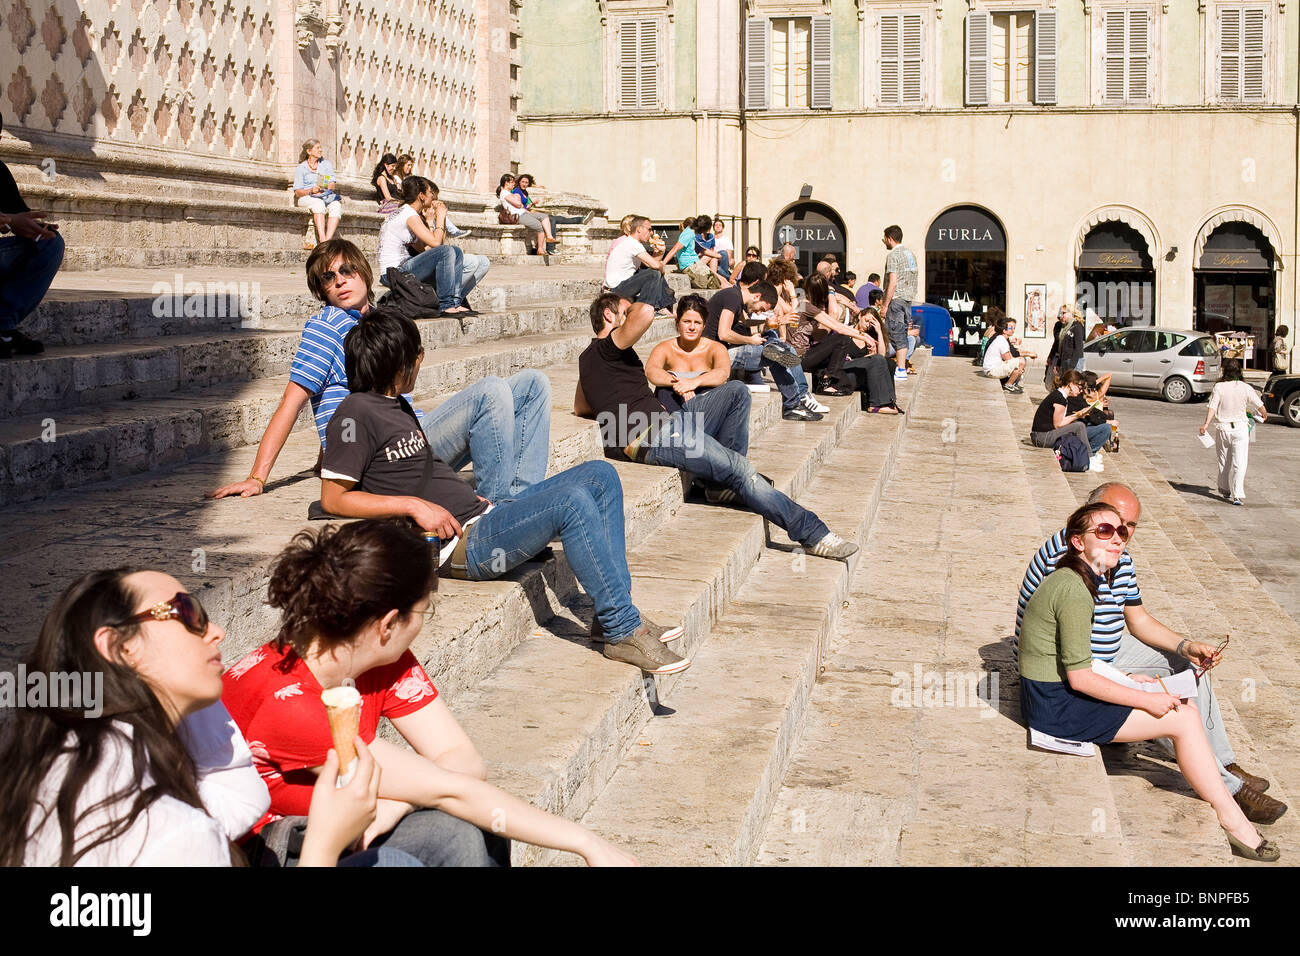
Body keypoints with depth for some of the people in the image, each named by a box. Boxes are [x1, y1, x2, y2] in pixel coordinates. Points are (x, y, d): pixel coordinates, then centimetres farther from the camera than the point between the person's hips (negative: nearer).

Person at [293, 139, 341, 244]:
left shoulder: (327, 164, 20)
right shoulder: (301, 168, 10)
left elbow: (332, 185, 9)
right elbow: (297, 193, 2)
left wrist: (324, 188, -14)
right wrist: (311, 191, -17)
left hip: (326, 196, 3)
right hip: (307, 198, -3)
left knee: (336, 205, -33)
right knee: (319, 204, -38)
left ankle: (328, 240, -49)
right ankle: (322, 240, -53)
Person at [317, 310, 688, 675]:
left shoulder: (394, 404, 20)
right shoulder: (356, 414, -10)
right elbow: (332, 498, -13)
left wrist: (469, 498, 11)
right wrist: (415, 505, -18)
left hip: (483, 517, 11)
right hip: (460, 542, -10)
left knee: (599, 476, 2)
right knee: (572, 501, -27)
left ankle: (612, 615, 0)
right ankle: (623, 632, -19)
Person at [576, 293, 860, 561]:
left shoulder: (589, 358, 22)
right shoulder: (604, 348, -7)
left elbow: (580, 408, 33)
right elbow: (645, 312, -25)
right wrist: (633, 308, 0)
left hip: (666, 424, 11)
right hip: (653, 438, -11)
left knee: (736, 391, 8)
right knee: (740, 469, -19)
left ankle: (722, 483, 0)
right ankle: (813, 534, -18)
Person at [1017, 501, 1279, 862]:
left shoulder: (1071, 579, 8)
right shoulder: (1075, 591, -23)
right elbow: (1079, 678, -22)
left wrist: (1123, 679, 9)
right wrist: (1145, 700, -15)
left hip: (1052, 693, 10)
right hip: (1056, 707, -10)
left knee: (1184, 705, 11)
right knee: (1184, 717, -9)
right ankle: (1233, 822, -1)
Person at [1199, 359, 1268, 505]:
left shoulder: (1219, 387, -7)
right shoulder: (1245, 388, -4)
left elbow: (1212, 407, -16)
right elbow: (1259, 405, 6)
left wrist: (1206, 423, -19)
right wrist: (1264, 415, 26)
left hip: (1222, 428, 1)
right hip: (1241, 428, -1)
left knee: (1224, 461, 17)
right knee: (1239, 463, -2)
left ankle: (1225, 490, 32)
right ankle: (1238, 495, -12)